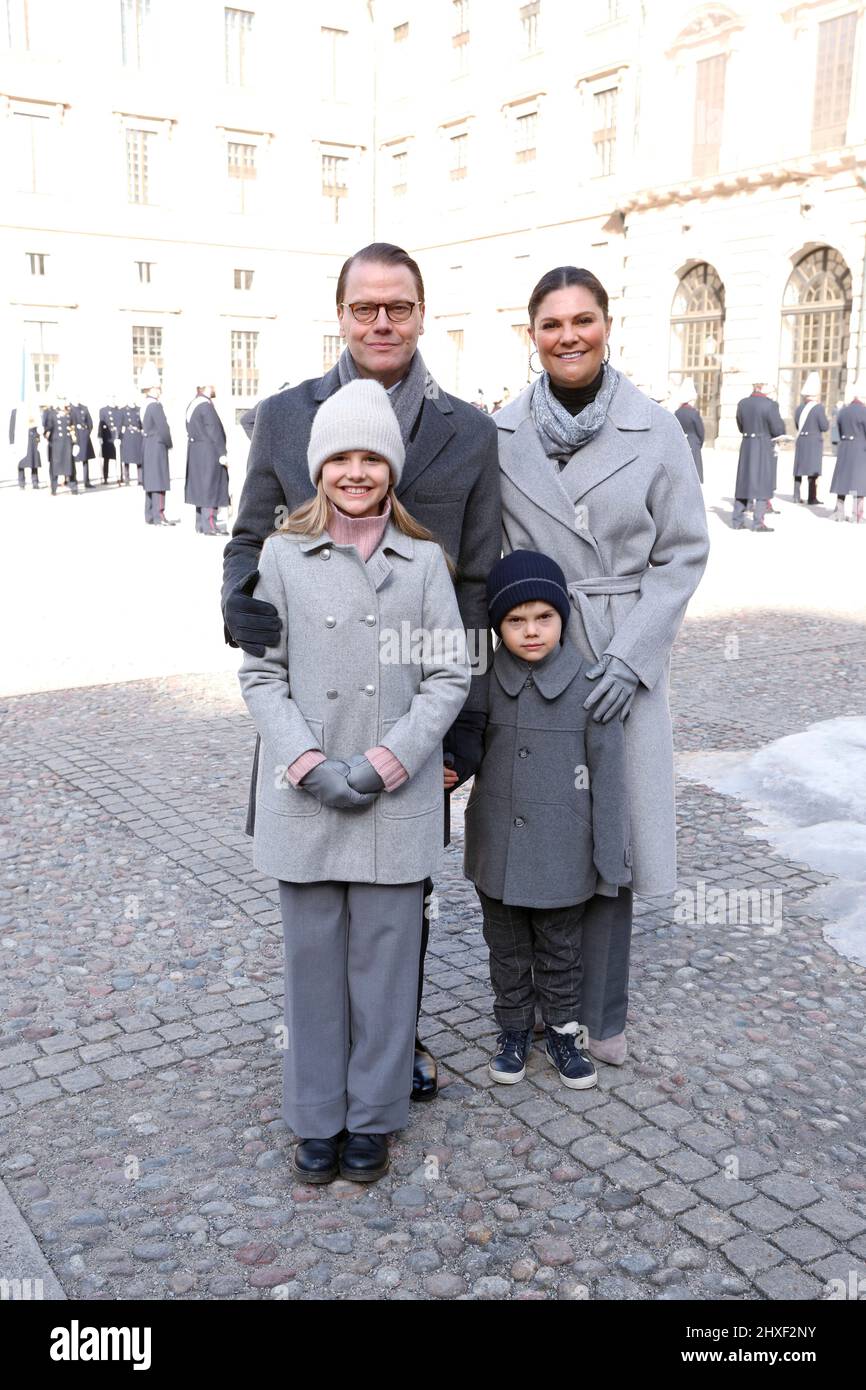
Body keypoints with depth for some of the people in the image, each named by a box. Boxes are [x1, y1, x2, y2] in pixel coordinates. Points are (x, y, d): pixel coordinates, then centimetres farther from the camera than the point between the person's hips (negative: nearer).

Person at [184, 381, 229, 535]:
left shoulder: (192, 404, 13)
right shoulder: (206, 406, -16)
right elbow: (214, 432, -19)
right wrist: (222, 454, -18)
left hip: (195, 452, 10)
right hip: (209, 452, -10)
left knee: (200, 487, 13)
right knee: (210, 487, -6)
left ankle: (200, 525, 18)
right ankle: (209, 526, -6)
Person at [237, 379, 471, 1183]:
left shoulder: (424, 560, 1)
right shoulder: (283, 555, 1)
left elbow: (450, 675, 0)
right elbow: (260, 673, 1)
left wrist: (383, 763, -10)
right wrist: (310, 764, -11)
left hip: (397, 800, 0)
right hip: (302, 798, 0)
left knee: (386, 961, 8)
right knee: (313, 960, 10)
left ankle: (373, 1117, 27)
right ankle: (317, 1117, 28)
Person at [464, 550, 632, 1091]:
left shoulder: (591, 686, -14)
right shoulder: (485, 681, -6)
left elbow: (608, 773, -10)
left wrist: (611, 856, -8)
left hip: (562, 854, -2)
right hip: (497, 849, 3)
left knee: (560, 951, 17)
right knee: (507, 948, 19)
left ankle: (564, 1030, 37)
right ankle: (514, 1028, 38)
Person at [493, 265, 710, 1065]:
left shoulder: (654, 430, -2)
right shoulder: (503, 432, 2)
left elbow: (683, 554, -2)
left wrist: (631, 656, -11)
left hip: (621, 663, -1)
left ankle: (599, 1014, 21)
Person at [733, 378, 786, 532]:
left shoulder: (742, 403, 3)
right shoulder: (770, 405, -13)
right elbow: (778, 430, -11)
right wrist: (779, 421, 9)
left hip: (746, 446, 5)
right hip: (765, 447, -5)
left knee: (744, 482, 12)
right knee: (763, 483, 2)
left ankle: (737, 520, 14)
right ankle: (758, 522, -1)